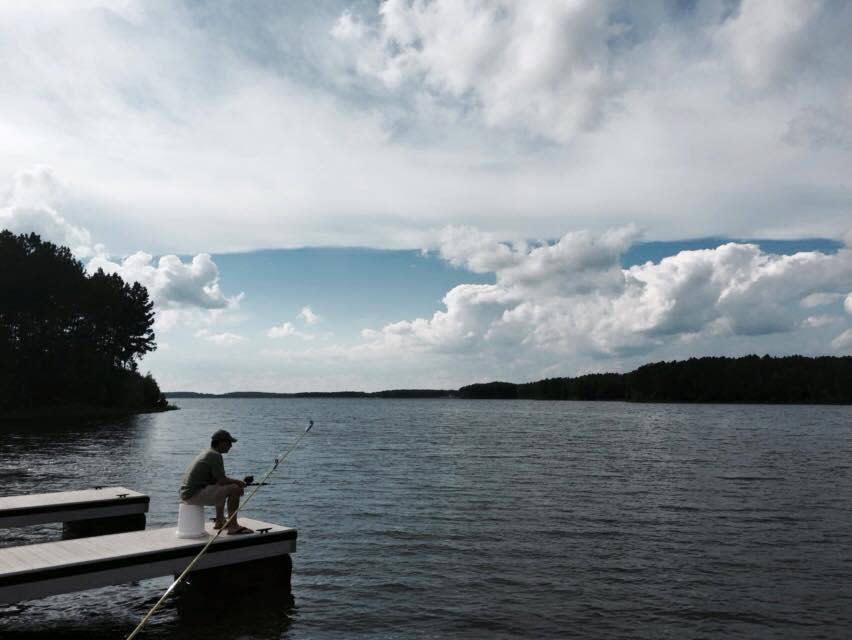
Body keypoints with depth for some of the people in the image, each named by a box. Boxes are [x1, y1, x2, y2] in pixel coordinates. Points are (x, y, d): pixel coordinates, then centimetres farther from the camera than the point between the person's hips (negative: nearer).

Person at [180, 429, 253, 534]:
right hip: (195, 495, -11)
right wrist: (239, 483, -2)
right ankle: (233, 526, -9)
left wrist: (236, 482, 13)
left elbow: (218, 479, 24)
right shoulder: (215, 455, -14)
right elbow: (222, 481, -19)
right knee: (234, 489, -15)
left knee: (223, 488, 30)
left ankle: (219, 522, 33)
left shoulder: (206, 453, 16)